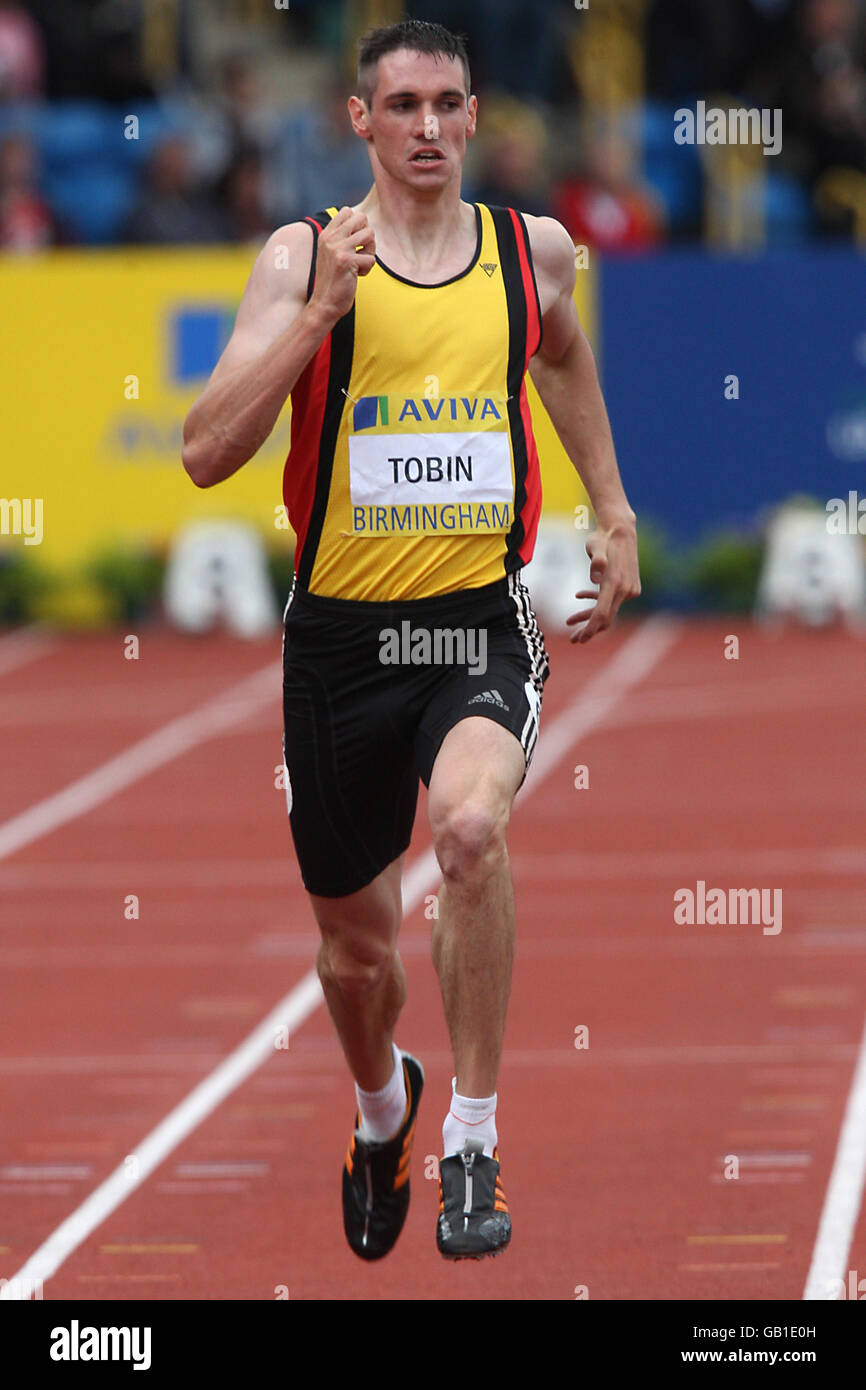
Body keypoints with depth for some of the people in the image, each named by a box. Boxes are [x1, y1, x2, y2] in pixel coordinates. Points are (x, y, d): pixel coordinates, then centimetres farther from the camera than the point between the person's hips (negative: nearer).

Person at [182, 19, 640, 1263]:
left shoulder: (535, 251, 4)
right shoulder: (303, 257, -4)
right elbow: (207, 453, -13)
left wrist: (615, 514, 26)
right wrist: (320, 310, -21)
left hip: (481, 621, 0)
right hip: (342, 633, 0)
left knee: (473, 827, -32)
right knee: (356, 943, 13)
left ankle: (473, 1144, -20)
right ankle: (383, 1103, 48)